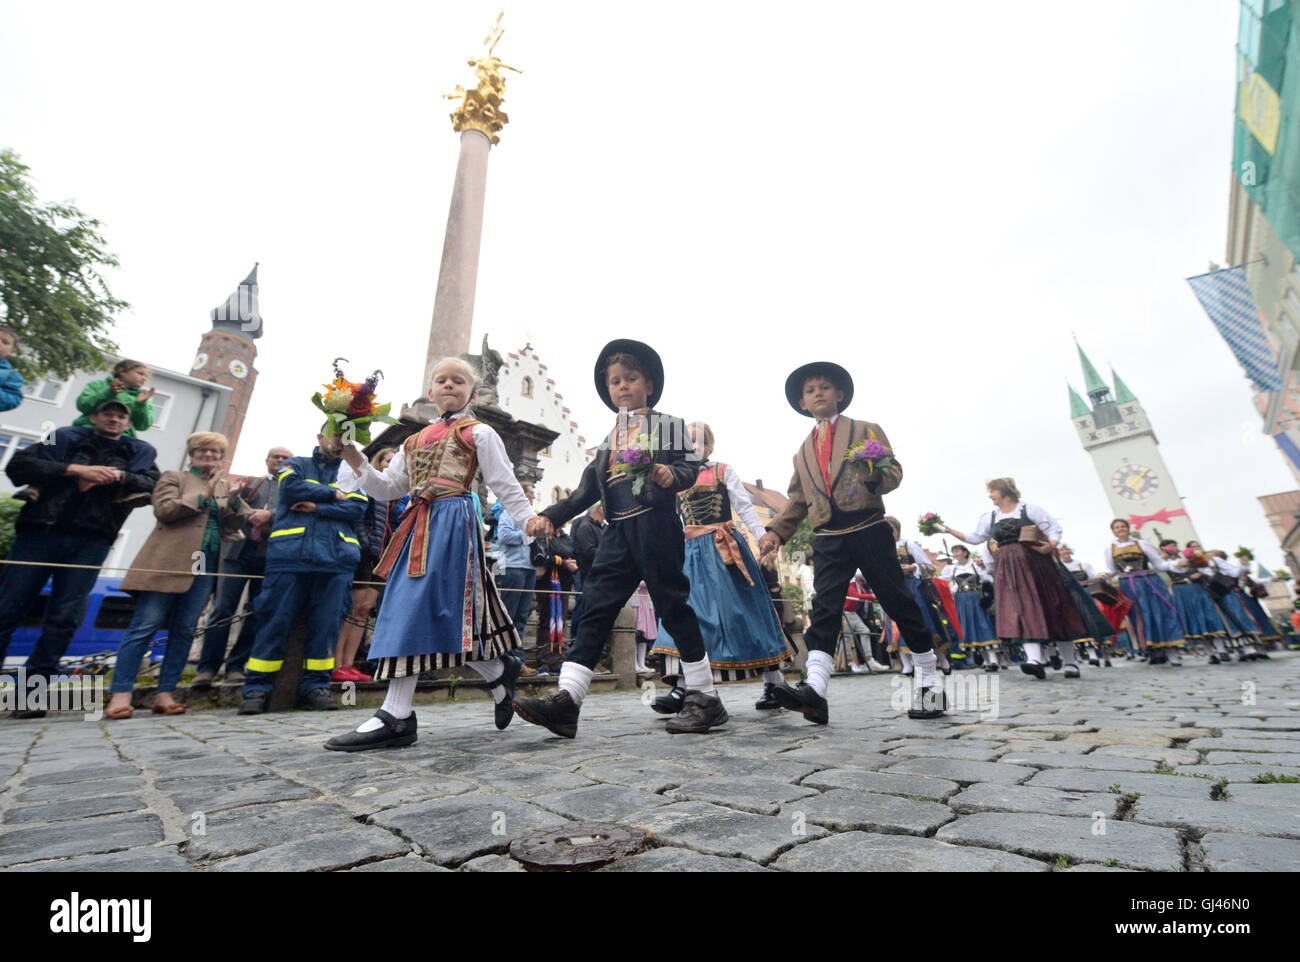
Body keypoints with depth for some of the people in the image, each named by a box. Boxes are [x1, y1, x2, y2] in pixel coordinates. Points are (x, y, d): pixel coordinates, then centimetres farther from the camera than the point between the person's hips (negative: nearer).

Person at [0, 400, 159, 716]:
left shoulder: (138, 451, 17)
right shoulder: (64, 438, 16)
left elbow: (154, 485, 2)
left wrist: (118, 476, -14)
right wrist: (74, 470, -10)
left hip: (91, 541, 0)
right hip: (40, 531, 1)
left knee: (64, 618, -2)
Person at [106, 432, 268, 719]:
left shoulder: (226, 485, 20)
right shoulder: (173, 477, 11)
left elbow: (232, 525, 11)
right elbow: (164, 509, -6)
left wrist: (233, 500, -6)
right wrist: (205, 495, -9)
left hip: (206, 565, 4)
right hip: (169, 562, -3)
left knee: (184, 630, 4)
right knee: (145, 626, -4)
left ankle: (165, 694, 10)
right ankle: (120, 694, 2)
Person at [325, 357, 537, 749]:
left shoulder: (478, 433, 5)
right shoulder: (416, 440, 24)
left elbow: (505, 484, 1)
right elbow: (388, 488, 21)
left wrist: (529, 518, -8)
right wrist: (356, 461, 7)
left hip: (454, 521, -7)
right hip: (419, 526, 8)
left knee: (419, 607, -13)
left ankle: (396, 715, -5)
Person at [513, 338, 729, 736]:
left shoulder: (668, 425, 9)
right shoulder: (608, 441, 23)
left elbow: (691, 465, -1)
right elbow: (587, 490, 21)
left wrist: (672, 474, -23)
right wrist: (551, 515, 12)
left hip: (655, 524, -5)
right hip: (618, 530, 6)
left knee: (672, 605, -1)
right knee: (595, 607, -1)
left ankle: (704, 697, 12)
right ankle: (566, 698, 0)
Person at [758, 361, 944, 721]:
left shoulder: (867, 431, 9)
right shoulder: (803, 452, 20)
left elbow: (894, 472, 0)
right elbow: (797, 499, 20)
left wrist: (875, 475, -24)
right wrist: (776, 530, 6)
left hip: (869, 530, -2)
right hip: (828, 540, 3)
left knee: (899, 603, 4)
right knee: (823, 610, -9)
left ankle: (928, 680, 22)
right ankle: (815, 689, -17)